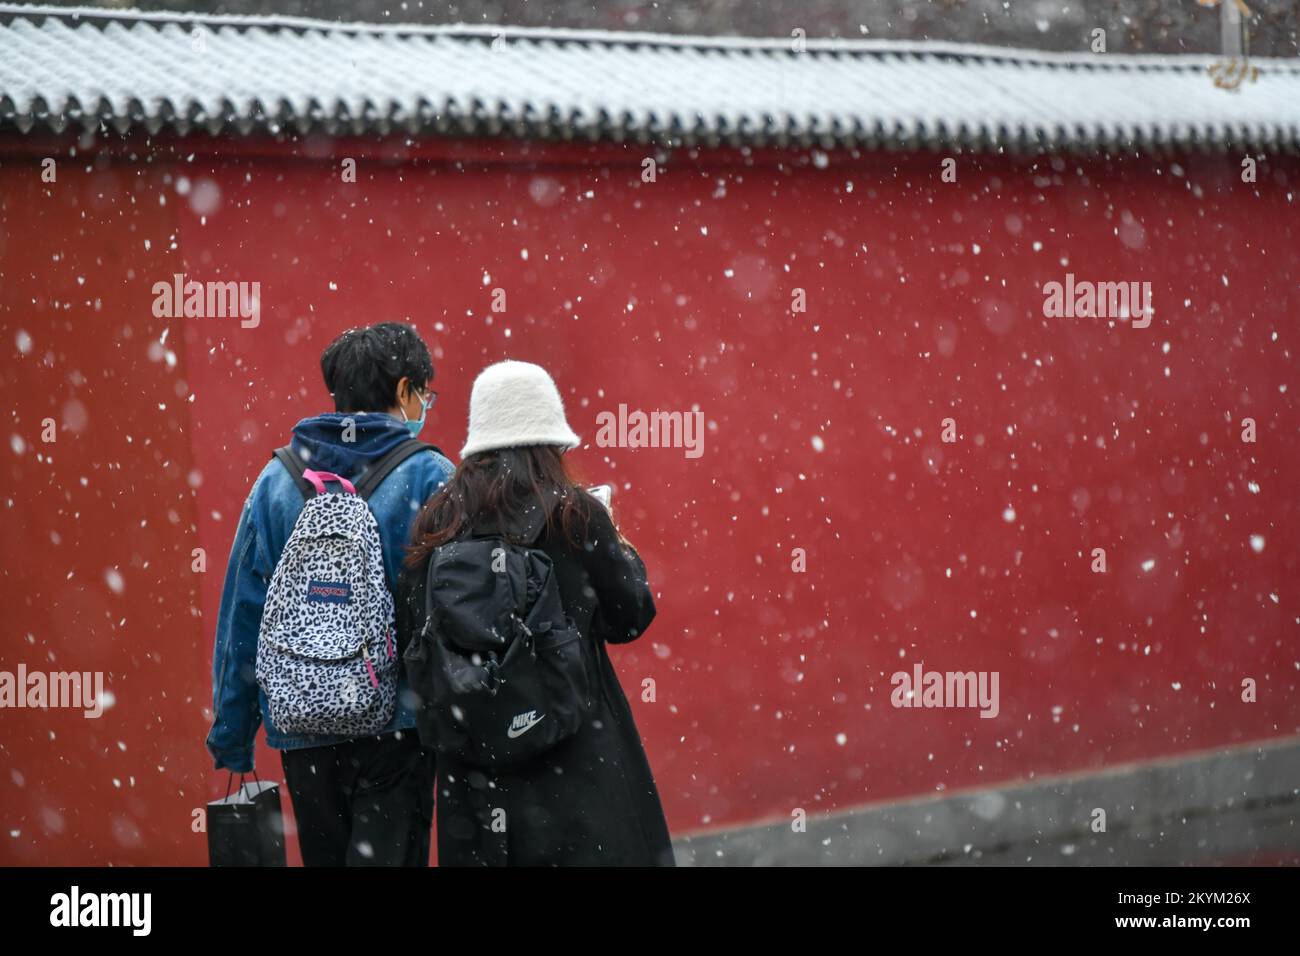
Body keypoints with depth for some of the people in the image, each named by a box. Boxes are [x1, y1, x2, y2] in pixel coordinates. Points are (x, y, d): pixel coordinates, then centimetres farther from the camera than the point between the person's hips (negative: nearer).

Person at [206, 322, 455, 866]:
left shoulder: (278, 480, 4)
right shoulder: (428, 478, -6)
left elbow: (242, 617, 6)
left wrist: (232, 737, 12)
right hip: (396, 727, -4)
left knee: (325, 857, 16)